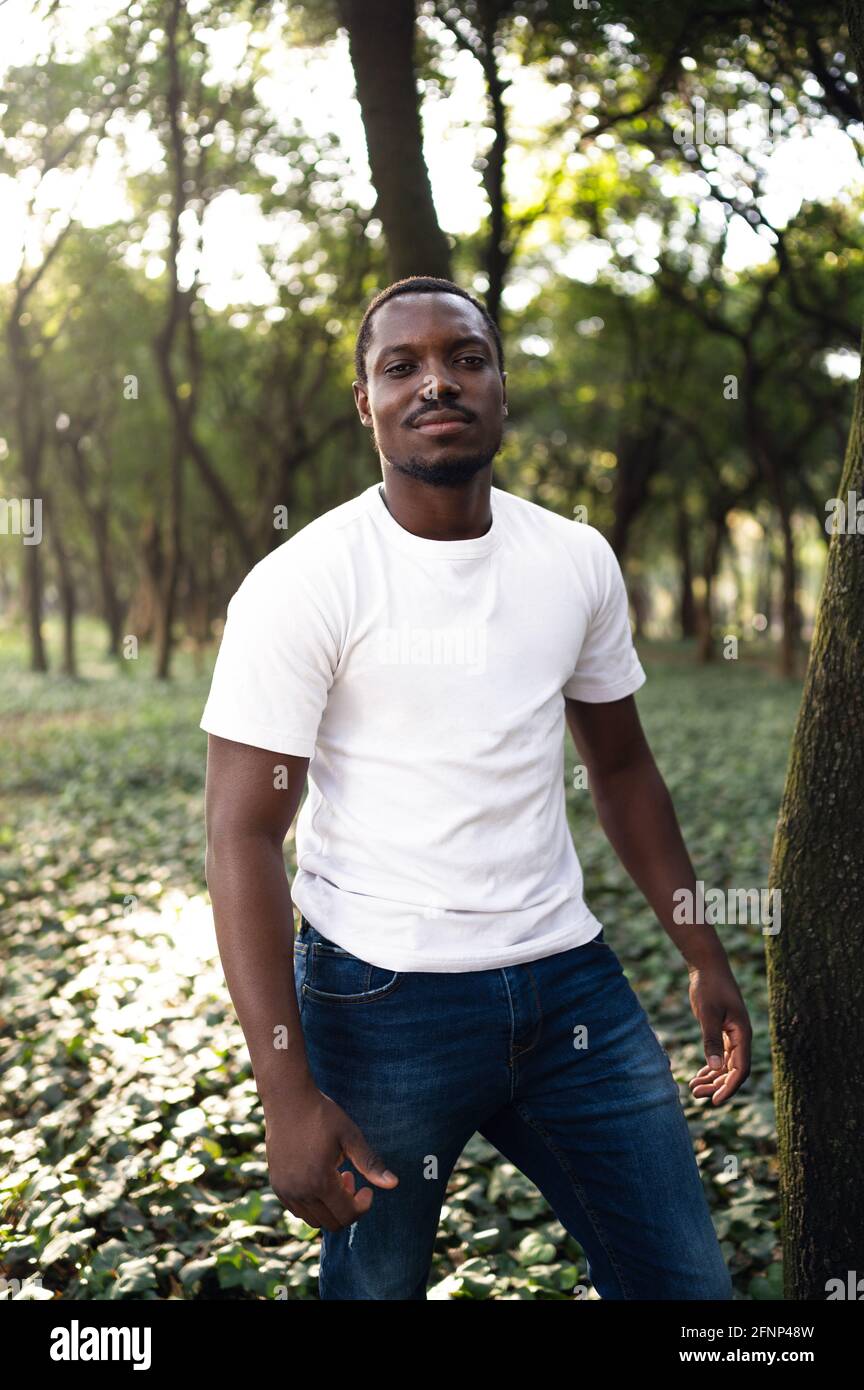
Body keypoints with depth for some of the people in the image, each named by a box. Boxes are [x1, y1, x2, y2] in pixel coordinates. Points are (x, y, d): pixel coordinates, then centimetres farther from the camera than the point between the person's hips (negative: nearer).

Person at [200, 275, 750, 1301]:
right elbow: (243, 837, -14)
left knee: (688, 1283, 9)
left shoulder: (578, 561, 4)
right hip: (381, 996, -4)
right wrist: (287, 1094, -20)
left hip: (569, 980, 5)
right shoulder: (302, 585, -11)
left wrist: (704, 959, 11)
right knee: (376, 1282, 13)